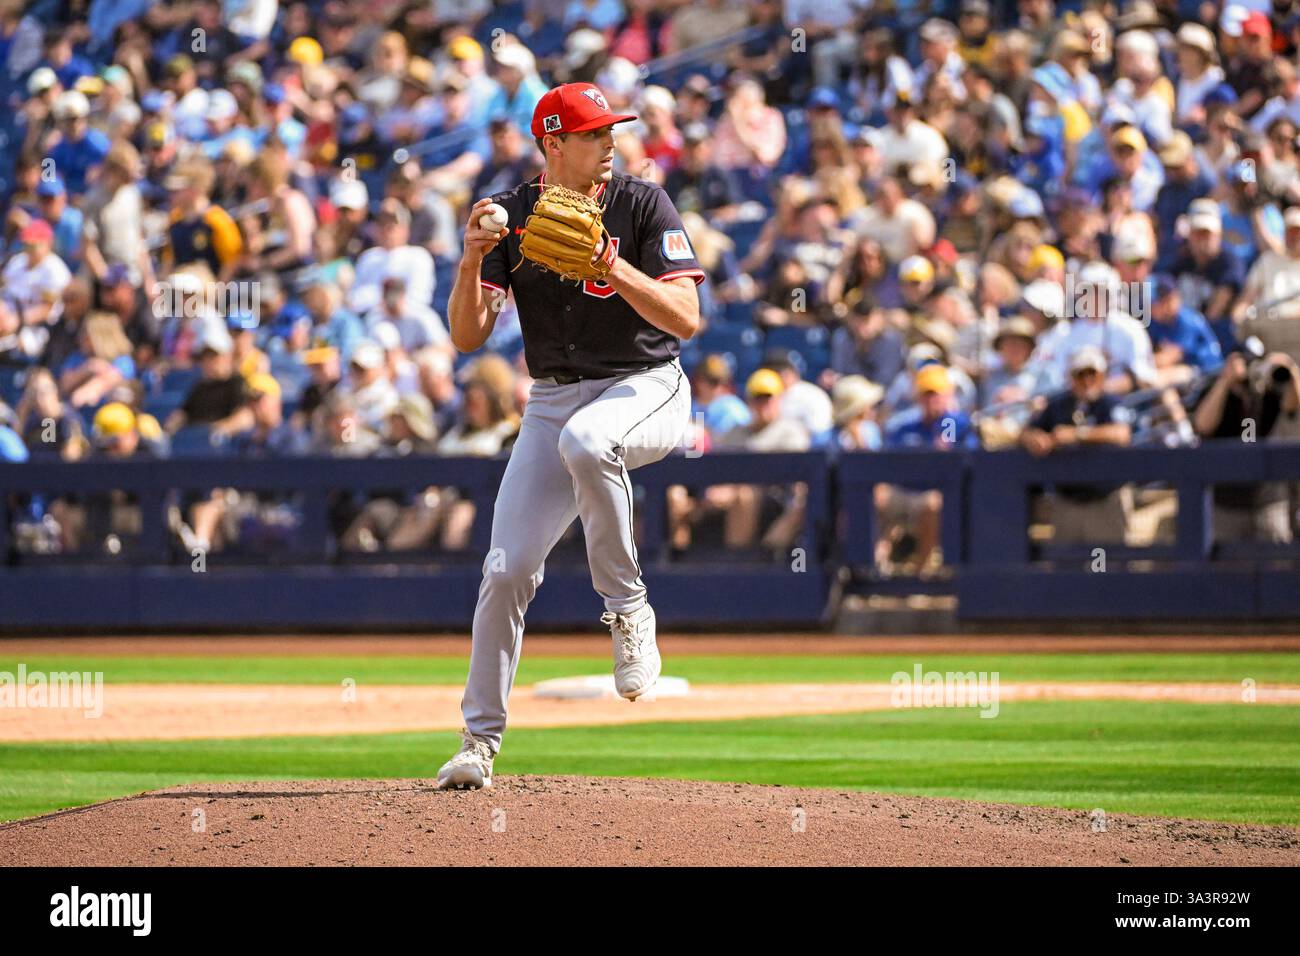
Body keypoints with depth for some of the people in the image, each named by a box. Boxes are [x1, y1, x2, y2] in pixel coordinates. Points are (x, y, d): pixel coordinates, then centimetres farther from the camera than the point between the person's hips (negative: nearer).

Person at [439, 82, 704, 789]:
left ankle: (627, 609, -22)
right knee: (507, 569, -6)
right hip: (551, 401, 3)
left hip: (644, 389, -3)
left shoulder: (642, 206, -6)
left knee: (584, 440, -39)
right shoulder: (510, 216, 2)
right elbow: (467, 337, -3)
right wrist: (472, 260, -19)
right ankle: (480, 739, 6)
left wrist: (614, 267, -26)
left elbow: (687, 319, -14)